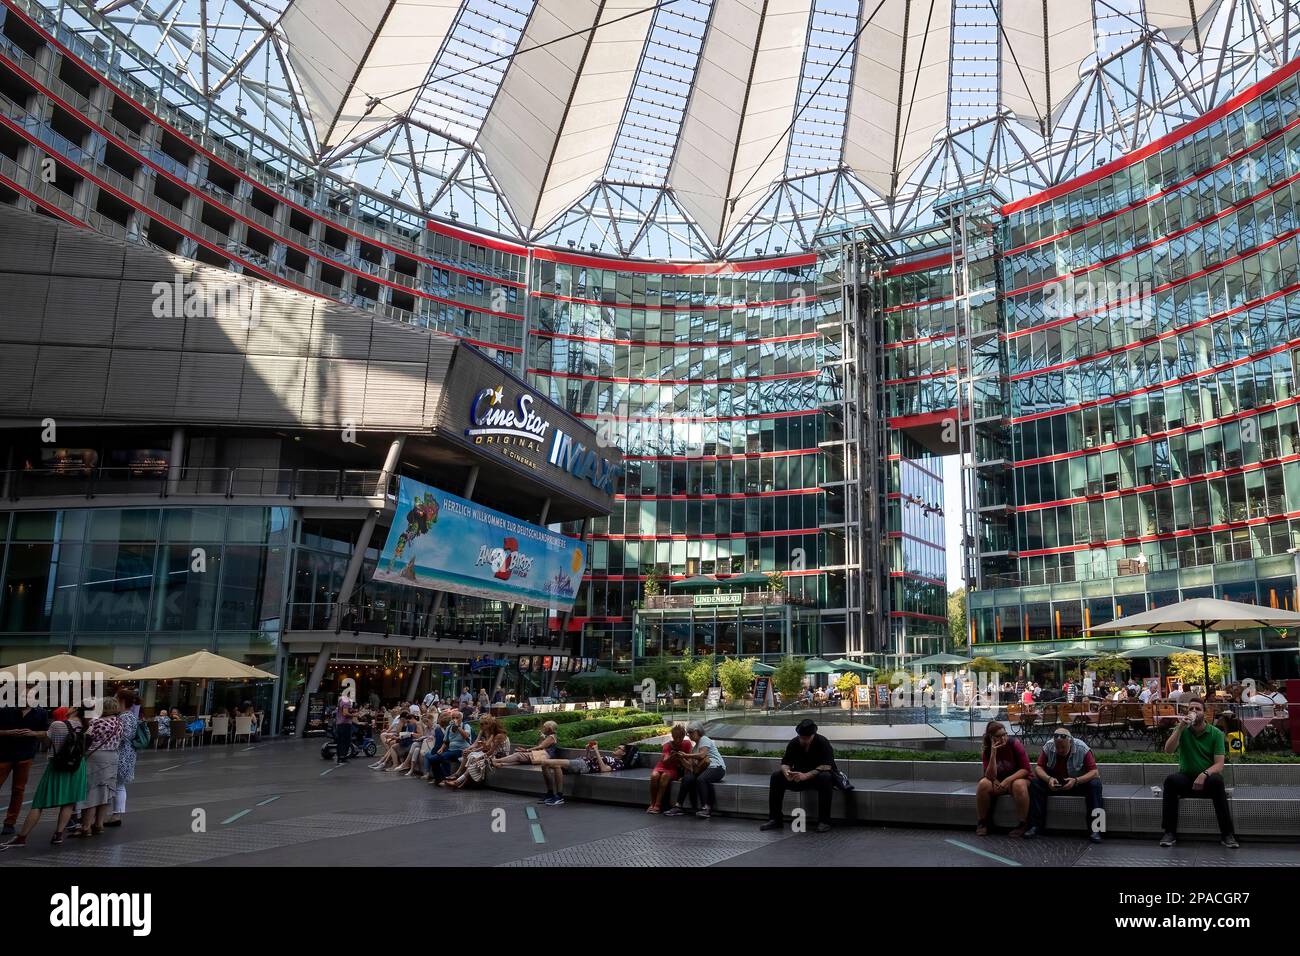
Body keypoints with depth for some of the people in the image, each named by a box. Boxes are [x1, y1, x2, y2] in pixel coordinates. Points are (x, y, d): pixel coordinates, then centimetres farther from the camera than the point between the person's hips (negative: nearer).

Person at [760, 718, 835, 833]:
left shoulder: (822, 743, -19)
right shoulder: (794, 743, -7)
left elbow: (827, 766, -28)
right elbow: (785, 762, -6)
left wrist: (806, 775, -39)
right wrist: (786, 771, -32)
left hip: (818, 776, -4)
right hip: (799, 777, 4)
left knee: (825, 777, -38)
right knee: (776, 776, -17)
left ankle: (824, 821, -31)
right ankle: (775, 819, -14)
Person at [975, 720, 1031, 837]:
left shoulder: (1015, 745, -14)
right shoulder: (987, 751, -8)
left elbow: (1026, 769, -16)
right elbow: (990, 776, -16)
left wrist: (1008, 780, -28)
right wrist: (993, 753, -26)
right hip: (997, 782, 2)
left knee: (1019, 785, -37)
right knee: (983, 784, -28)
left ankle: (1023, 824, -19)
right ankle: (983, 822, -11)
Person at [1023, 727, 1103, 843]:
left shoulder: (1082, 749, -20)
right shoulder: (1048, 747, -13)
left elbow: (1094, 772, -24)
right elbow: (1038, 767, -12)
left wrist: (1076, 781, -40)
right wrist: (1048, 779, -34)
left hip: (1078, 782, -2)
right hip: (1055, 783, 2)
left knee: (1095, 784, -32)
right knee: (1035, 783, -24)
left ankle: (1094, 829, -27)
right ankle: (1036, 825, -21)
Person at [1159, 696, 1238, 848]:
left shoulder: (1216, 733, -2)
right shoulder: (1182, 730, 1)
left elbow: (1219, 764, -9)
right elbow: (1168, 750, -15)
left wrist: (1204, 774, -29)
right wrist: (1180, 727, -25)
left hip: (1208, 779, -1)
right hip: (1186, 778, 1)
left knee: (1217, 780, -35)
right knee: (1171, 780, -31)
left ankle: (1227, 834, -26)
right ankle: (1170, 832, -24)